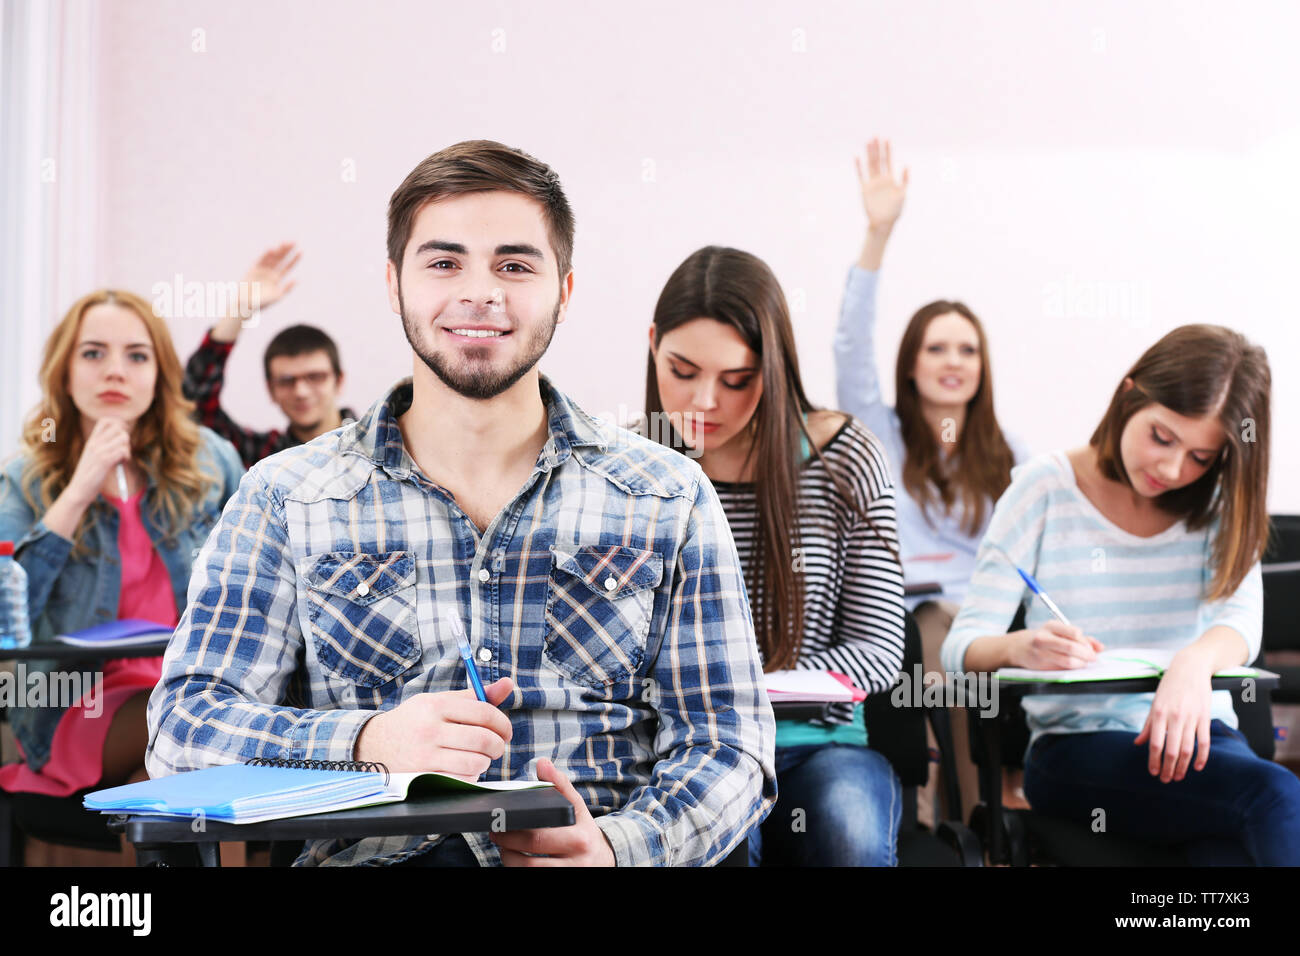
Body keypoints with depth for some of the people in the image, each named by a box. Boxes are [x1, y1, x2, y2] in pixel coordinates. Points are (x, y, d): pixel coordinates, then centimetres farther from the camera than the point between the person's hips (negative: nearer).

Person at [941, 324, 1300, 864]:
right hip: (1075, 747, -3)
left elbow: (1242, 618, -10)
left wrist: (1197, 659, -34)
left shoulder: (1219, 504, 8)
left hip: (1197, 736, 3)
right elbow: (962, 647, -6)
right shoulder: (1047, 488, -1)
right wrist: (1020, 647, -30)